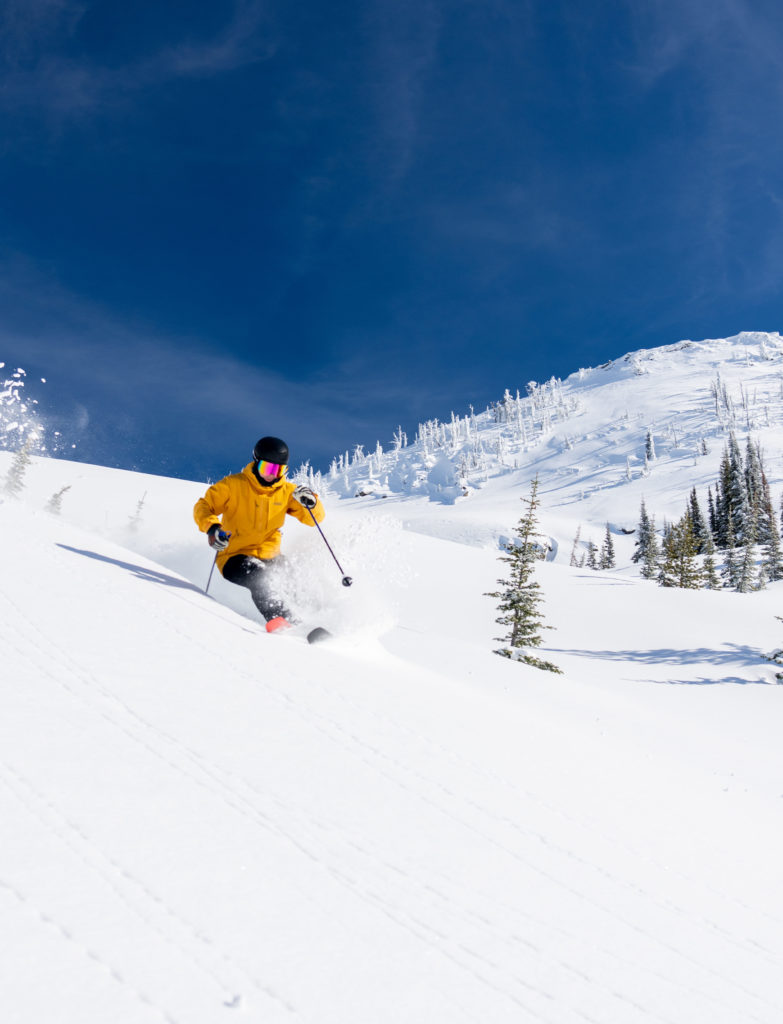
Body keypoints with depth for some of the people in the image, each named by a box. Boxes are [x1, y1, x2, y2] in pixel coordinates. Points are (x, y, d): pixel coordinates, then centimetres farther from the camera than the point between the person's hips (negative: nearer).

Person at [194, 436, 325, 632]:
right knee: (258, 575, -32)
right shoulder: (233, 485, -5)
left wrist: (310, 502, -21)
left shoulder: (287, 491, 4)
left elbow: (315, 518, 3)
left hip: (268, 556, 6)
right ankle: (278, 620, -40)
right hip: (234, 556, -6)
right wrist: (212, 528, -26)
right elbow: (203, 506, -5)